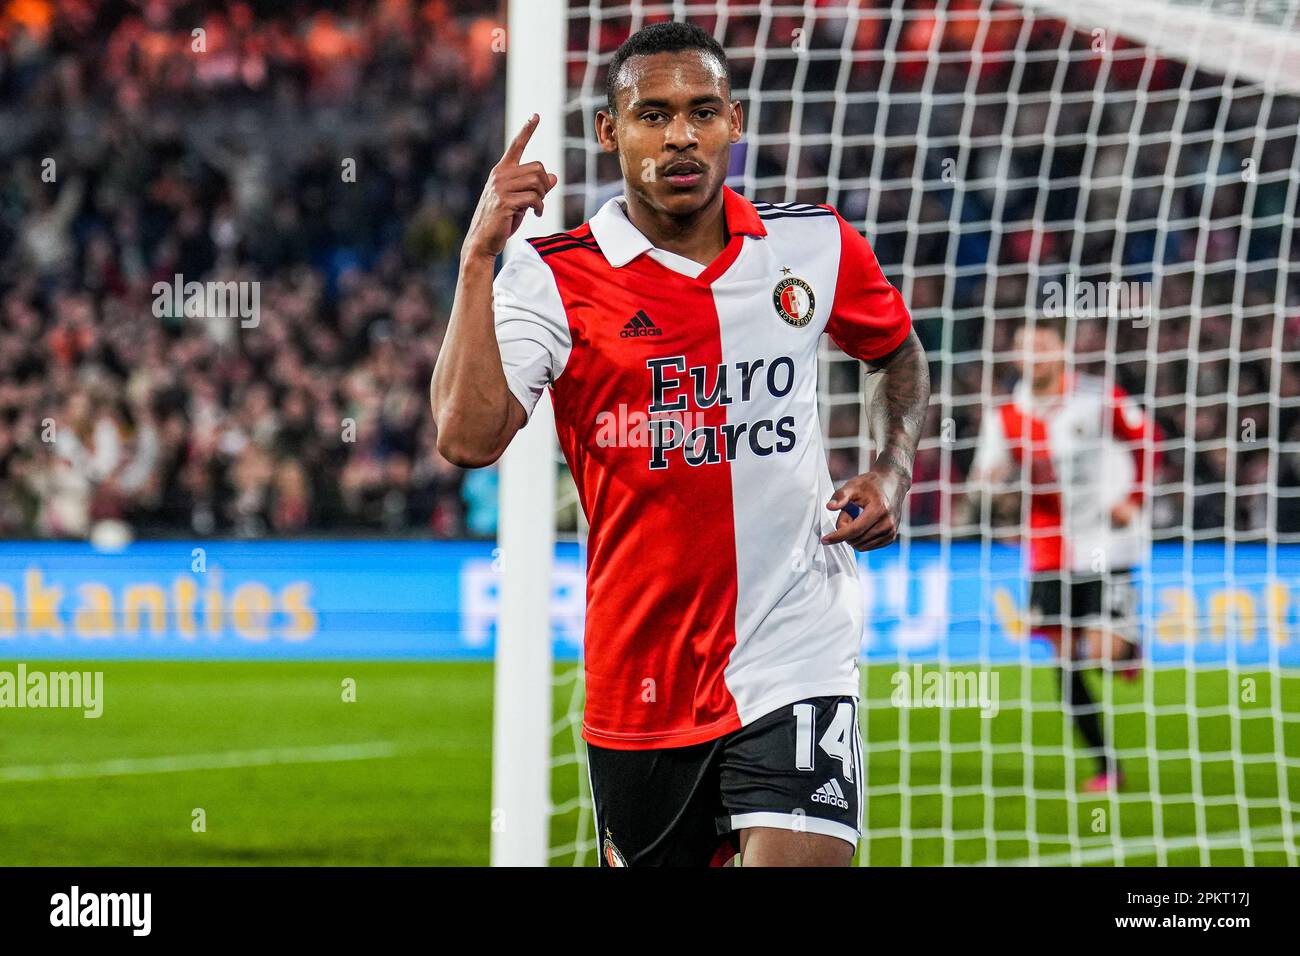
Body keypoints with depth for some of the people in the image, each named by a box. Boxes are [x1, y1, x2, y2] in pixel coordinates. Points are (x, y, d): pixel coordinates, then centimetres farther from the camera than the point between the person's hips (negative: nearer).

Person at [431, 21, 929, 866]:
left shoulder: (817, 247, 3)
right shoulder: (554, 280, -5)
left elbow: (900, 355, 24)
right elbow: (468, 438, -21)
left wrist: (893, 473, 6)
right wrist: (479, 256, -22)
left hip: (798, 660, 0)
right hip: (640, 677, 0)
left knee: (797, 860, -20)